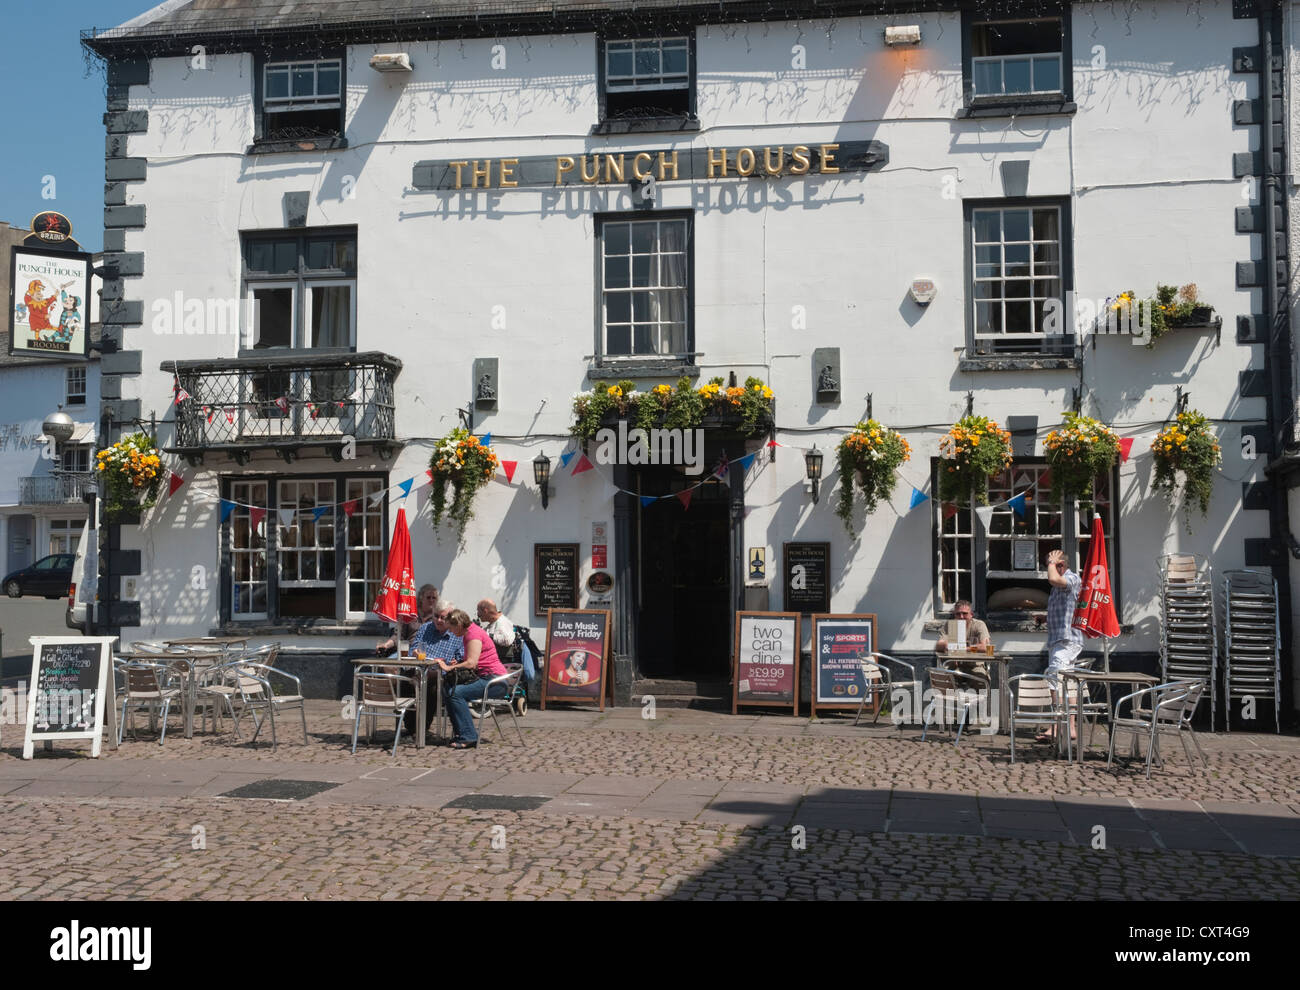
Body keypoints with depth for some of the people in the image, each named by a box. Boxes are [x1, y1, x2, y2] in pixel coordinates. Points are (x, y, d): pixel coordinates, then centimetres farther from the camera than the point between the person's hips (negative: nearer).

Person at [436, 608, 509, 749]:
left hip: (495, 681, -10)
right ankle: (461, 733, 6)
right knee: (448, 690, 2)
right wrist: (457, 663, 3)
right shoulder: (469, 633, 18)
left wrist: (449, 668, -14)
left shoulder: (474, 633, -13)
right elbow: (469, 660, 23)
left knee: (455, 693, -21)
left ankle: (469, 737, -18)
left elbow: (471, 663, -22)